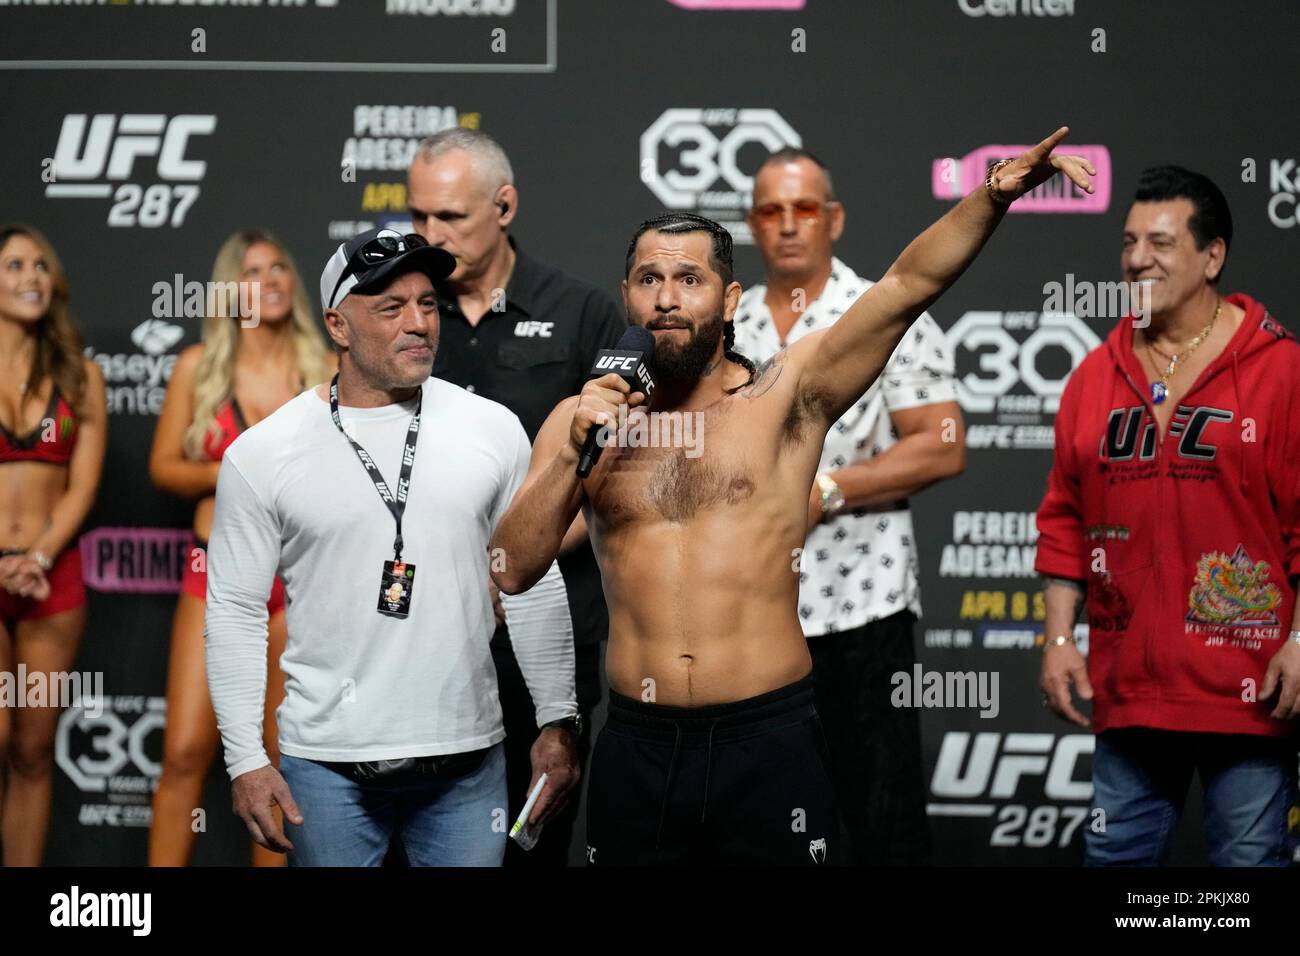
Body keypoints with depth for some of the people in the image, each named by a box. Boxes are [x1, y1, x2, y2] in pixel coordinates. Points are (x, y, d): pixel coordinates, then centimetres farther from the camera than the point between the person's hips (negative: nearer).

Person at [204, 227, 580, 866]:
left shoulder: (493, 430, 3)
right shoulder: (263, 454, -2)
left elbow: (536, 588, 9)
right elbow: (234, 614, 0)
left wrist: (556, 722, 6)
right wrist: (245, 761, -6)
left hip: (467, 760, 1)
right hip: (328, 765, -1)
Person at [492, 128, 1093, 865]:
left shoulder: (787, 396, 1)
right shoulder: (582, 420, 8)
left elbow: (911, 282, -10)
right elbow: (513, 571, 1)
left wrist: (994, 196, -24)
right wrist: (573, 453, -10)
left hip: (771, 741, -2)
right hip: (638, 748, 2)